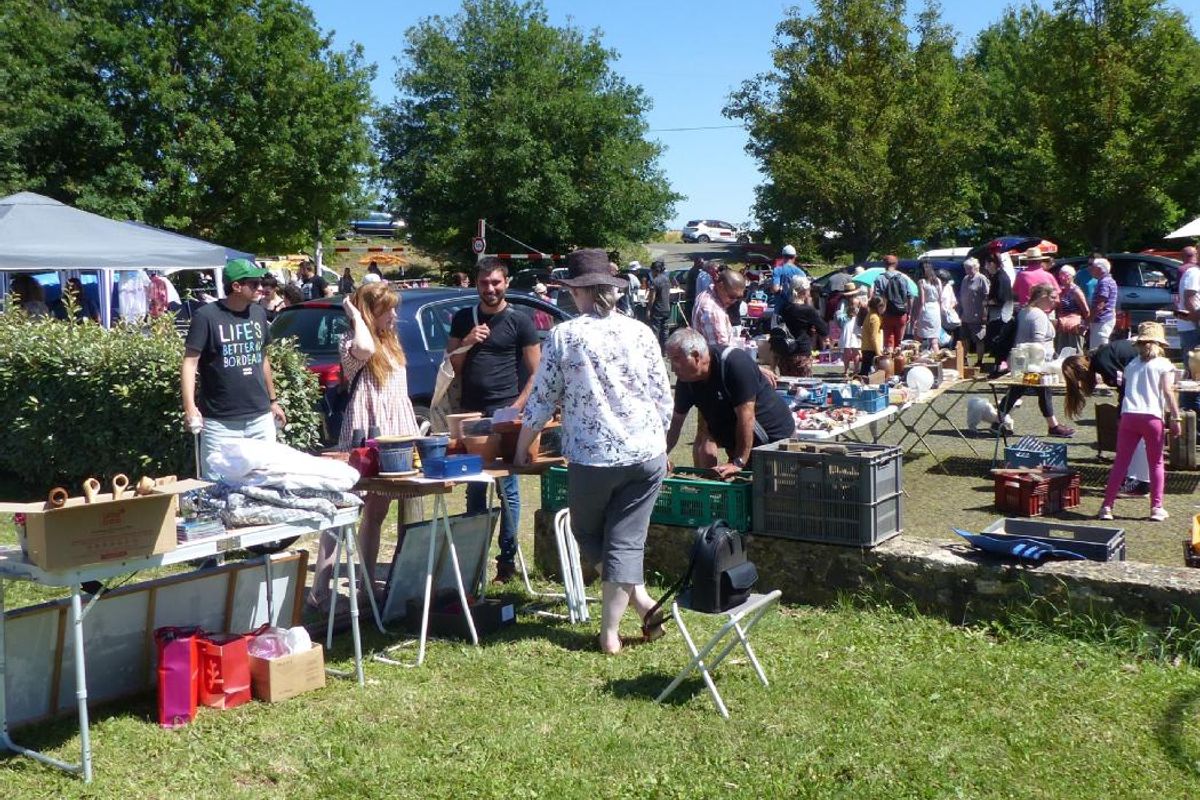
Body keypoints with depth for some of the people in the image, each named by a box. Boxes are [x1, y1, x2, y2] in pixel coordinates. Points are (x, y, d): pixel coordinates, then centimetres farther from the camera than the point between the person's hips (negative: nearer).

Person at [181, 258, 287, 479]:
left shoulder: (259, 314, 8)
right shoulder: (206, 316, -9)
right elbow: (190, 363, -11)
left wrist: (273, 400, 21)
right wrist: (190, 407, -21)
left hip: (261, 418, 5)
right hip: (219, 423, -5)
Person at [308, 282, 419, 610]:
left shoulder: (391, 343, 17)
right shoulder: (352, 341, -8)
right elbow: (363, 350, -34)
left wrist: (412, 435, 18)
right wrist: (355, 316, -17)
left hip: (394, 439, 8)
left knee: (375, 514, 13)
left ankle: (368, 584, 20)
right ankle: (320, 590, -6)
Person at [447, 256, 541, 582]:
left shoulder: (520, 322, 0)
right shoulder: (463, 319, 12)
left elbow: (536, 373, -1)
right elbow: (451, 367, 13)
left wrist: (517, 407, -12)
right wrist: (466, 343, -5)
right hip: (471, 413, 4)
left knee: (507, 488, -1)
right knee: (474, 488, 11)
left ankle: (507, 559, 5)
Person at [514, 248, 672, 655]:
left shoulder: (563, 335, -6)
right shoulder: (639, 332, 2)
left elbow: (542, 400, -2)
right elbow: (663, 397, 6)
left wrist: (521, 449, 12)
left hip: (592, 457, -3)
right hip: (647, 454, 3)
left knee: (588, 534, 18)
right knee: (626, 540, 9)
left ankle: (642, 601, 12)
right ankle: (611, 630, 7)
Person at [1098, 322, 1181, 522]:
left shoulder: (1132, 364, 20)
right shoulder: (1164, 364, 6)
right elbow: (1168, 392, -3)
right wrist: (1175, 418, -4)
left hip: (1128, 415, 3)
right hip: (1152, 417, -3)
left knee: (1120, 462, 5)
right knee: (1156, 463, 10)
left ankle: (1107, 506, 1)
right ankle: (1156, 507, 9)